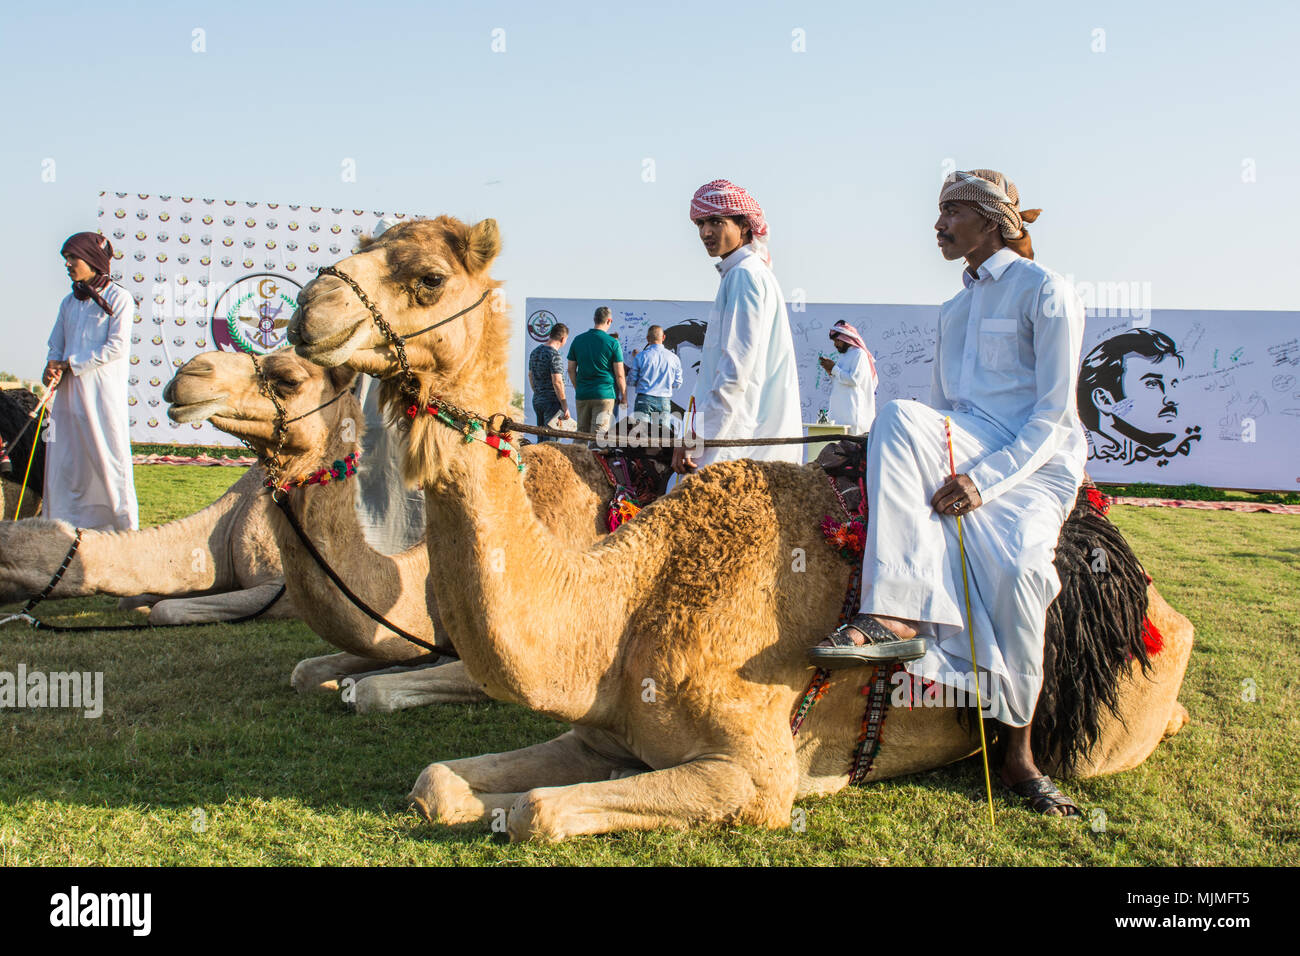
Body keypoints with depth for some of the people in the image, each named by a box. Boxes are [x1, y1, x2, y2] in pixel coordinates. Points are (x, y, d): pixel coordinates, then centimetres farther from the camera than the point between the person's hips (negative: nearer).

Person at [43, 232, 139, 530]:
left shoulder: (118, 298, -3)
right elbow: (56, 346, 17)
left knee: (110, 459, -2)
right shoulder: (69, 302, 15)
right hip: (69, 392, 6)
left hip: (104, 391, -6)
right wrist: (53, 369, -5)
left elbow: (117, 347, -11)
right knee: (62, 460, 3)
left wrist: (71, 363, -9)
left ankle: (125, 526, 8)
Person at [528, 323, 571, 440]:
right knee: (550, 440, -6)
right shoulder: (554, 355, -16)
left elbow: (530, 376, 19)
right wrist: (565, 407, -16)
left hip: (537, 400, 8)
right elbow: (557, 382, -20)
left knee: (541, 438, 14)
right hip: (552, 401, -8)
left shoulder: (535, 352, 10)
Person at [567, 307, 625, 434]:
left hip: (582, 395, 4)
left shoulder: (578, 340, 7)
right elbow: (620, 374, -4)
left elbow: (571, 370, 10)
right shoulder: (613, 343, -5)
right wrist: (624, 397, 6)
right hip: (604, 395, -4)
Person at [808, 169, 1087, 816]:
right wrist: (909, 441, 1)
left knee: (1016, 563, -36)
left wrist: (986, 478, -22)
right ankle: (896, 614, -42)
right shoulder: (954, 308, 21)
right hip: (961, 448, 6)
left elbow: (1053, 415, -9)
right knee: (898, 418, -28)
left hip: (1034, 462, -5)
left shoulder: (1044, 291, -2)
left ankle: (1018, 755, -21)